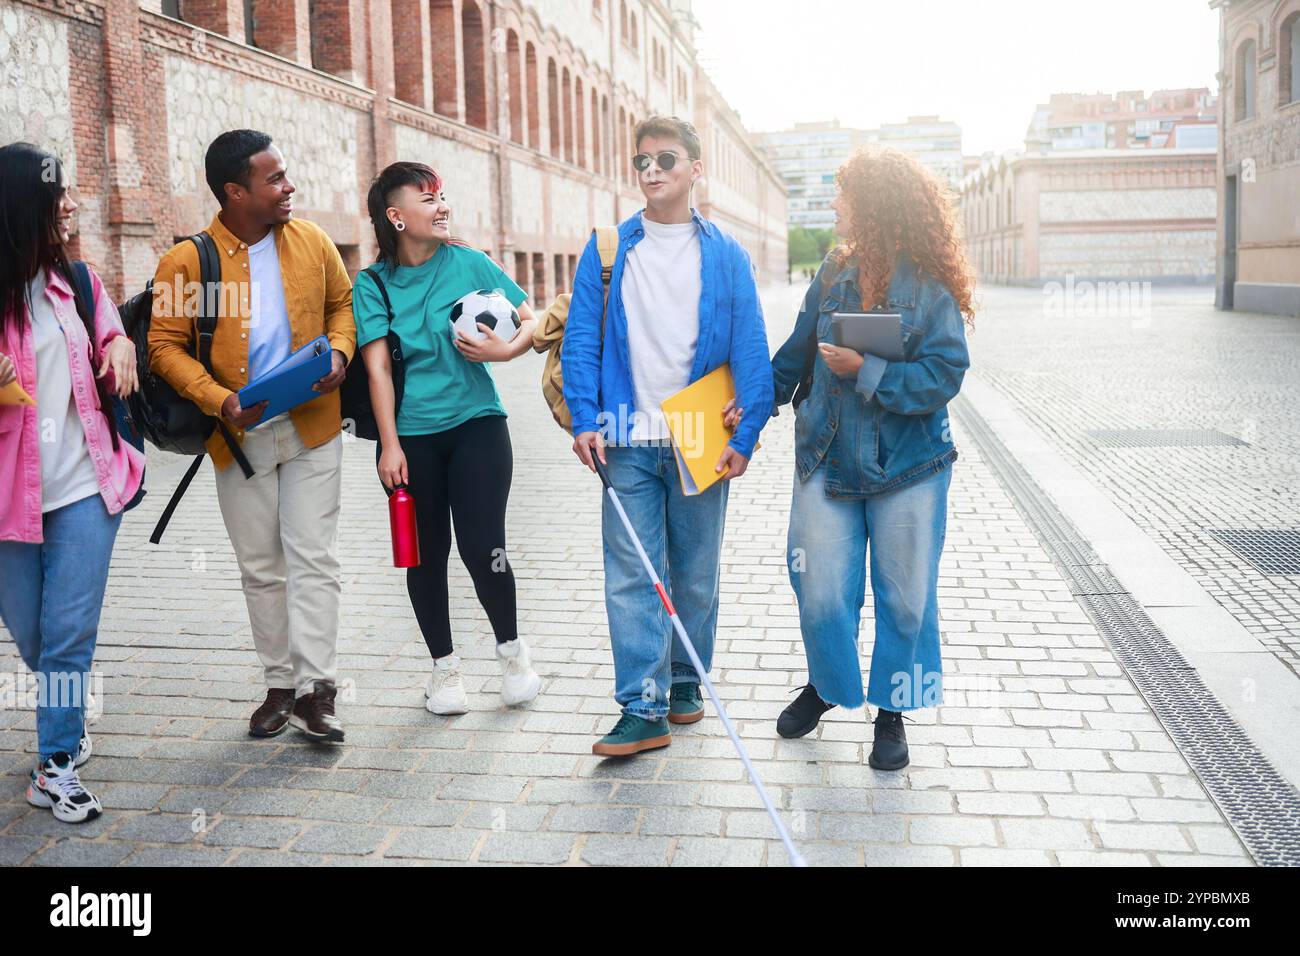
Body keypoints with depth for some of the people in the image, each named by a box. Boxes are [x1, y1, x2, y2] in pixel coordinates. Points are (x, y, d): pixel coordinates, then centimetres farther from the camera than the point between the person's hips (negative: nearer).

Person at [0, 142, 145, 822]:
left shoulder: (76, 281, 7)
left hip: (84, 484, 2)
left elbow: (111, 337, 25)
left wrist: (121, 345, 1)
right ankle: (65, 729, 38)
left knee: (70, 631, -1)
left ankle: (56, 766, 11)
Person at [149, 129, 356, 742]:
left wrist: (338, 351, -8)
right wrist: (219, 401, -19)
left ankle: (316, 691, 1)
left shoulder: (311, 241, 0)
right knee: (260, 568, 10)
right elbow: (166, 347, -6)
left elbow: (342, 301, 13)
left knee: (313, 559, -3)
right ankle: (280, 686, 23)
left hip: (313, 427, 0)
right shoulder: (186, 262, -8)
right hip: (239, 436, 0)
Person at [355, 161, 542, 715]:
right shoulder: (373, 284, 1)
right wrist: (390, 445, -11)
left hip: (475, 425, -1)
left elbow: (533, 321, 4)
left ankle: (512, 651, 19)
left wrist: (505, 349, -17)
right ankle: (444, 668, 25)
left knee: (482, 547, -7)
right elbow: (378, 368, -5)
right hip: (411, 437, 1)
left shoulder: (467, 263, 2)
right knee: (426, 554, 8)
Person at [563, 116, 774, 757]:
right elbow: (581, 339, 3)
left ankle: (685, 681, 29)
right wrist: (585, 420, -7)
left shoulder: (725, 256, 3)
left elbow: (751, 351, 1)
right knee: (631, 576, -3)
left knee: (695, 574, 11)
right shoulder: (607, 249, 5)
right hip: (627, 441, 0)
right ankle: (643, 709, 3)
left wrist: (745, 435, -6)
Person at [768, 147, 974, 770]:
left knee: (904, 597, 8)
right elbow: (798, 352, 17)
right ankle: (826, 684, 34)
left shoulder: (930, 286, -9)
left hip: (906, 469, -3)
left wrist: (866, 370, -20)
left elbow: (943, 375, -15)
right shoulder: (835, 273, 6)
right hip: (827, 458, 4)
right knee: (821, 594, 6)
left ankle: (891, 712, 27)